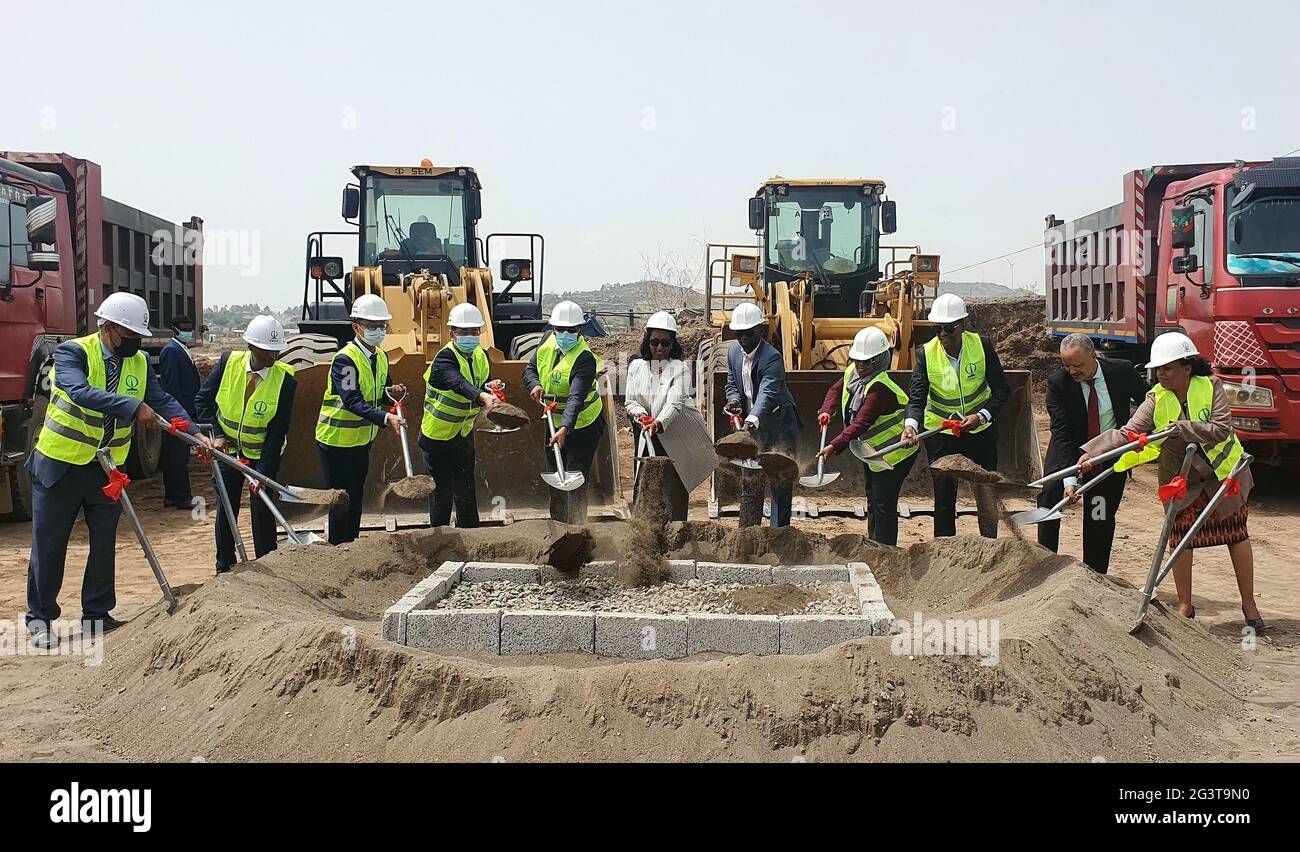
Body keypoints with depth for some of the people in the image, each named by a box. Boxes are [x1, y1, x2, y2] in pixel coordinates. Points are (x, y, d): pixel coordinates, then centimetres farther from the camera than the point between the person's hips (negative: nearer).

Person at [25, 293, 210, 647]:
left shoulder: (139, 362, 1)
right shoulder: (72, 352, -17)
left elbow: (163, 400, -4)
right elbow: (79, 391, -35)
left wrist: (195, 433, -19)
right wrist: (133, 407, -44)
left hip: (107, 467, 5)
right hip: (60, 465, -5)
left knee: (105, 544, 10)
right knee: (49, 543, 5)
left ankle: (96, 615, 24)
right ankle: (39, 617, 20)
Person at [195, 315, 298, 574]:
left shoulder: (285, 379, -20)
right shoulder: (228, 362, -14)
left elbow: (277, 432, -19)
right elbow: (203, 400, -1)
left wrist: (262, 473, -24)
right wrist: (216, 434, -12)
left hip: (263, 455, -2)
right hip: (228, 450, 2)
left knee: (262, 512, -2)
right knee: (226, 510, 10)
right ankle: (224, 568, 26)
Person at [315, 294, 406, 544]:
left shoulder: (381, 357, 6)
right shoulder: (345, 359, -21)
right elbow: (352, 401, -31)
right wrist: (386, 418, -42)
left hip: (362, 439, 8)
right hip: (337, 439, -8)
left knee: (356, 498, 17)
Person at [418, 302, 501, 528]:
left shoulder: (480, 356, 0)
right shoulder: (445, 358, -24)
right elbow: (459, 384, -44)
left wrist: (489, 387, -16)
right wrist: (482, 396, -62)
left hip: (464, 433, 7)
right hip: (438, 435, -7)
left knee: (466, 491, 16)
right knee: (441, 494, 0)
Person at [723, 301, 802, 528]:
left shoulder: (772, 358, -22)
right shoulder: (734, 352, 2)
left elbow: (767, 393, -35)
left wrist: (752, 420, -51)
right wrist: (734, 399, -11)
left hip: (779, 426, -7)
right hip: (752, 426, 7)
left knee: (780, 483, -2)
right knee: (749, 482, 11)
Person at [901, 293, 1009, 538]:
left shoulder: (981, 345, -12)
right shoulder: (926, 353, -12)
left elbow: (1001, 391, -8)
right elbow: (917, 398, -18)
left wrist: (981, 416, -24)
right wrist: (911, 424, -37)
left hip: (981, 431, 1)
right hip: (940, 435, 0)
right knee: (944, 499, 4)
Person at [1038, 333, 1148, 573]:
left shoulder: (1122, 371, -13)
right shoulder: (1058, 383, -17)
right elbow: (1061, 433, -23)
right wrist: (1069, 479, -32)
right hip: (1070, 450, -1)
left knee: (1100, 517, 2)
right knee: (1050, 494, -23)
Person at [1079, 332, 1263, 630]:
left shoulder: (1210, 387, -15)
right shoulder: (1157, 399, -12)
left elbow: (1220, 429, -26)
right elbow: (1128, 432, -23)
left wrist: (1179, 427, -30)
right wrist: (1092, 452, -36)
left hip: (1224, 471, -1)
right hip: (1182, 479, 1)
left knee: (1237, 535, 6)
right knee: (1180, 538, 0)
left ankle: (1249, 604, 20)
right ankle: (1185, 606, 16)